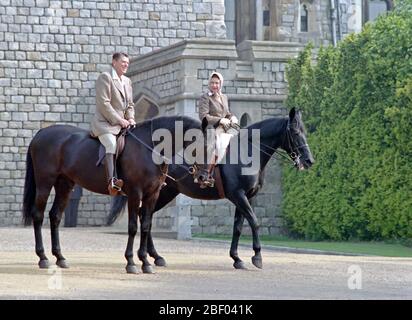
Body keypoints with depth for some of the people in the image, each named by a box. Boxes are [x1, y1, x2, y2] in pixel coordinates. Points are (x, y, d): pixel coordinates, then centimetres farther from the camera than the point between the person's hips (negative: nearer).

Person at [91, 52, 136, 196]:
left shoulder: (127, 81, 21)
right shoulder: (105, 77, -4)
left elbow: (130, 105, 24)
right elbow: (104, 104, -13)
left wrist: (130, 118, 3)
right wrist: (119, 120, -16)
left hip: (122, 123, 9)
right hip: (104, 123, -9)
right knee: (112, 144, -33)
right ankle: (111, 181, -49)